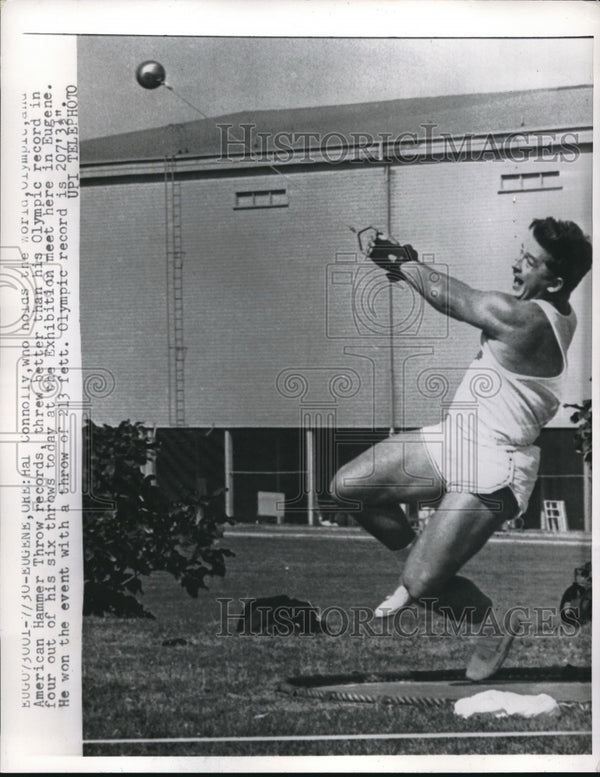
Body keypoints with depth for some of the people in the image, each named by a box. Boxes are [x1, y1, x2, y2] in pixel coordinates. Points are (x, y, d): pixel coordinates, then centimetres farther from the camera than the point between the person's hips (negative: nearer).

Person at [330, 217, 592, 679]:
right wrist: (411, 265, 1)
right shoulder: (559, 313, 2)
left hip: (492, 472, -10)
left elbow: (446, 295, -11)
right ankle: (421, 560, 26)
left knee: (422, 584, -11)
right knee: (346, 488, 7)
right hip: (454, 438, 10)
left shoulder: (523, 319, -25)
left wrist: (404, 263, 6)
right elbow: (463, 294, 13)